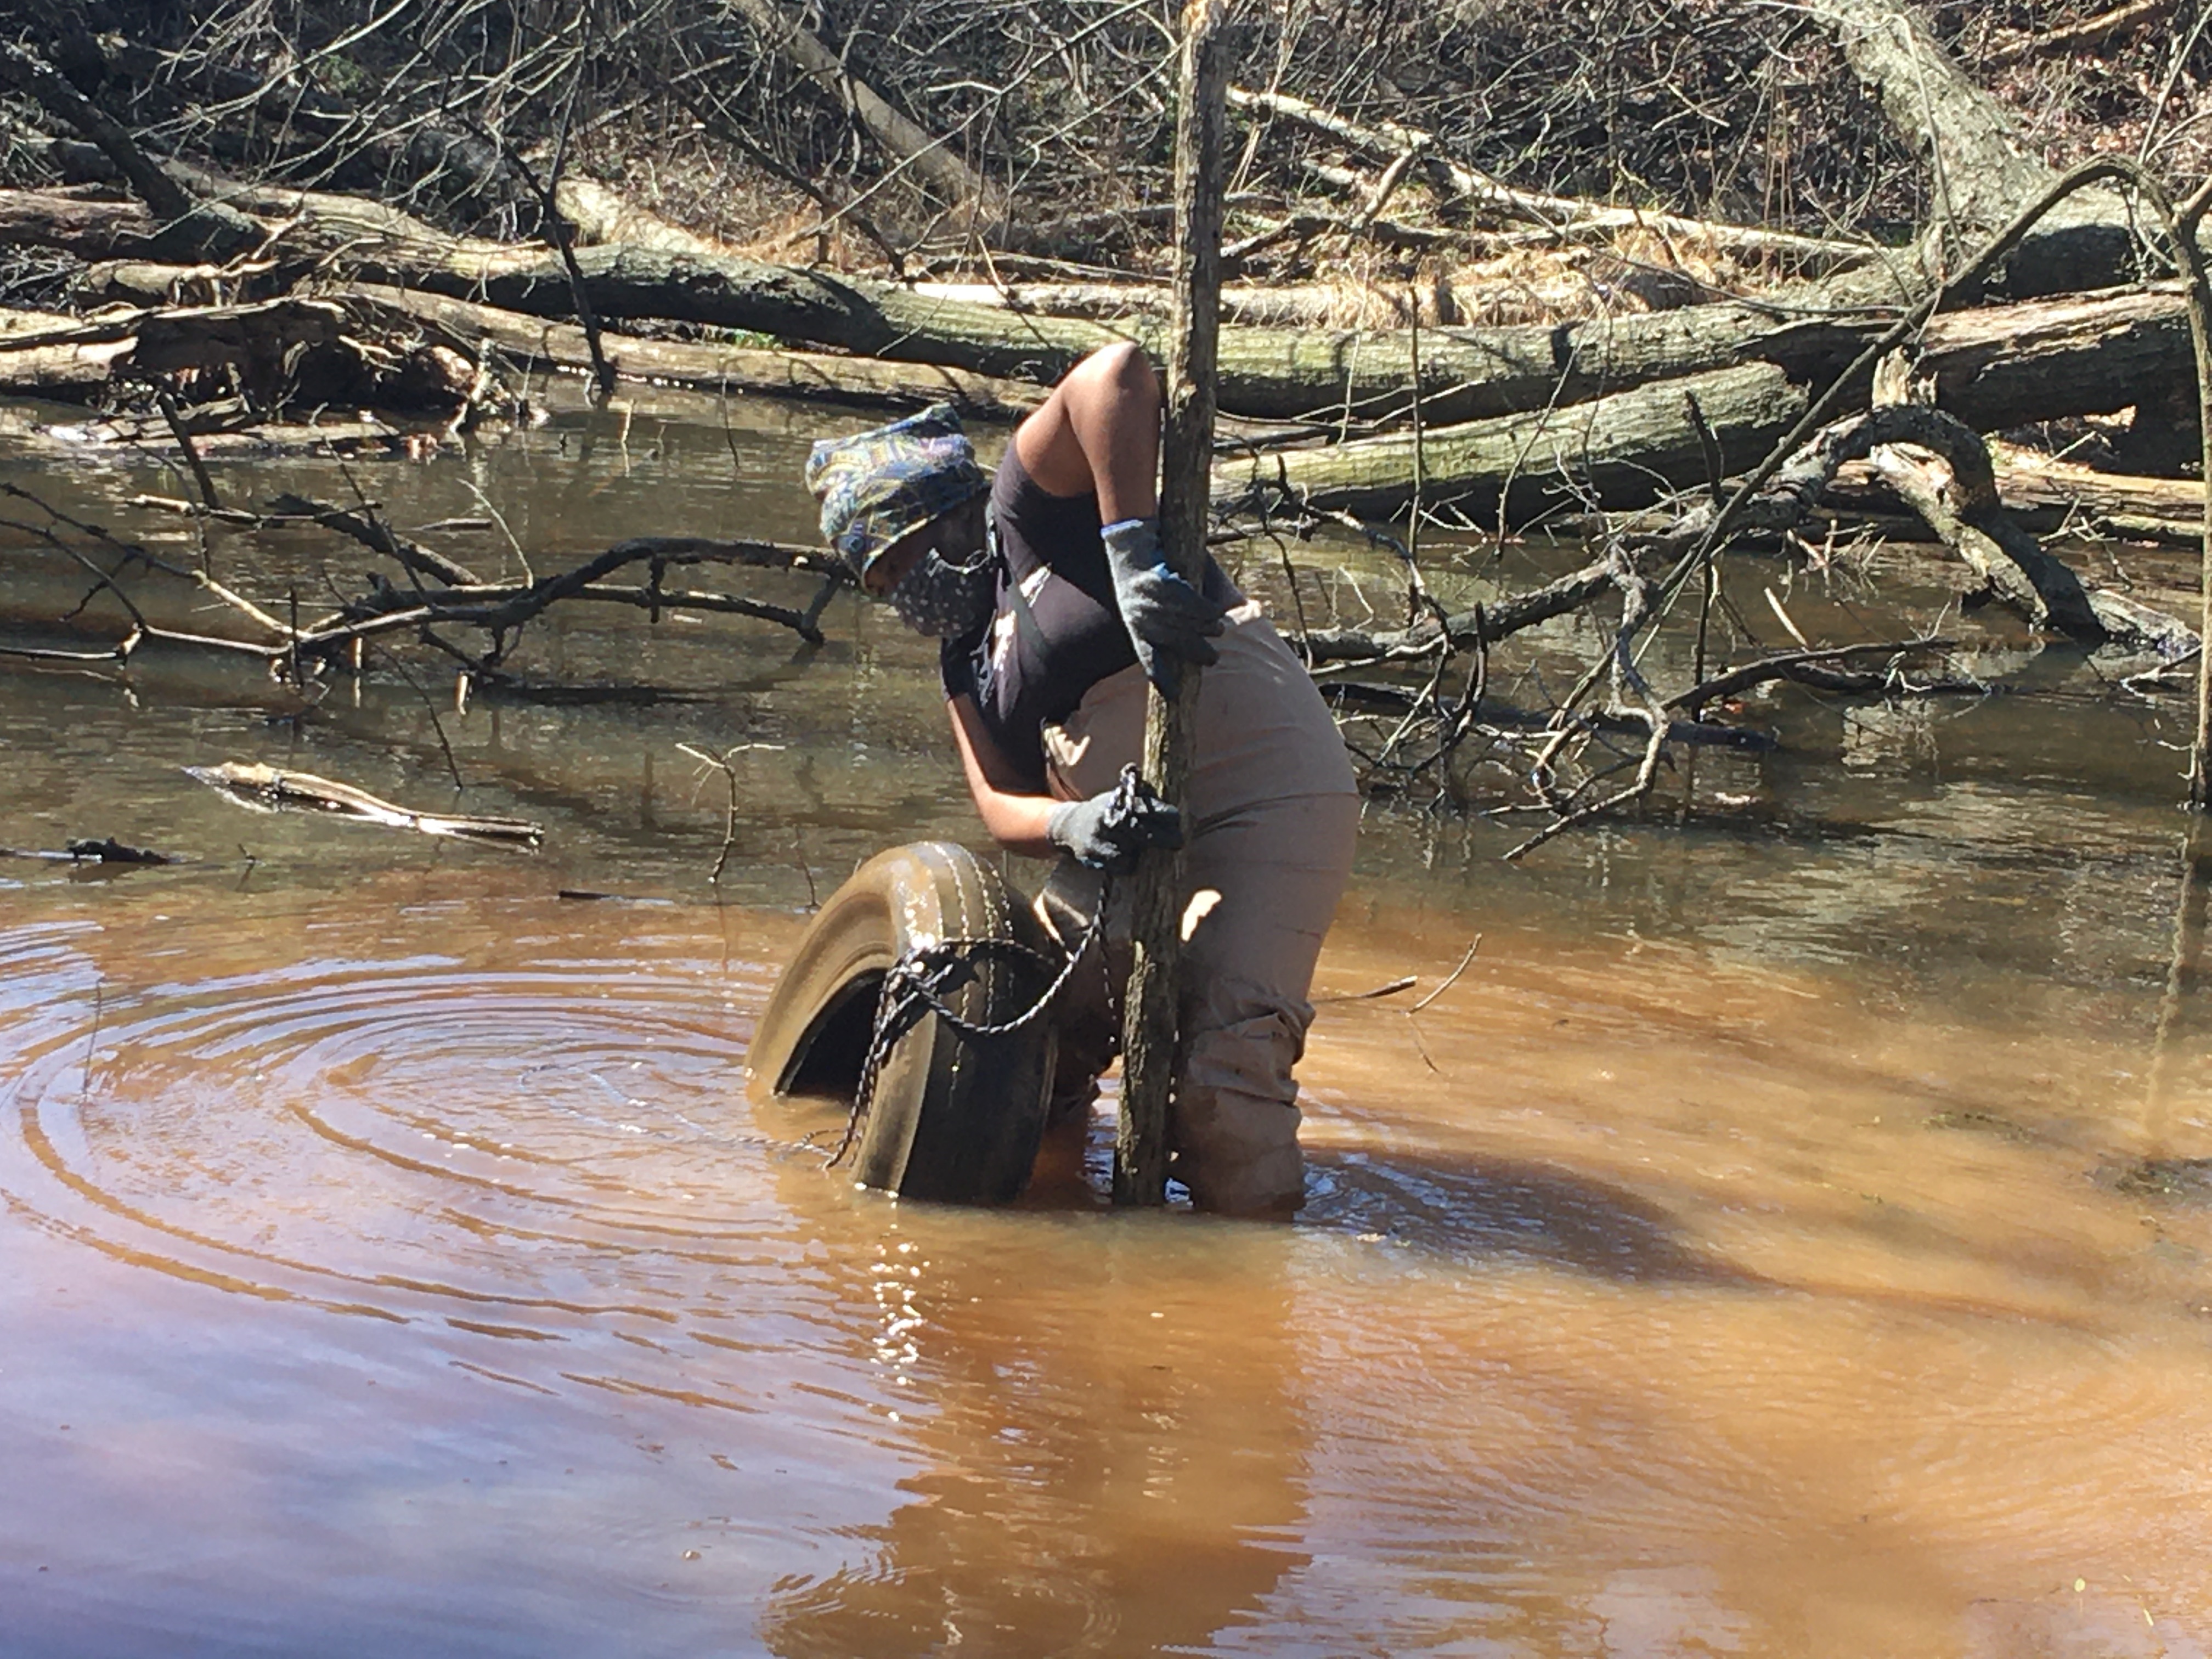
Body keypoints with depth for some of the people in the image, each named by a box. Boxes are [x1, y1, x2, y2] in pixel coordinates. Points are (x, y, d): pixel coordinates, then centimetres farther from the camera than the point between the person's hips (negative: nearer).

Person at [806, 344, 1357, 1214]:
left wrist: (1132, 554, -32)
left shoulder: (1032, 506, -5)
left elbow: (1115, 375, -23)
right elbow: (1001, 805, 4)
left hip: (1270, 798, -9)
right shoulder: (969, 659, 18)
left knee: (1219, 1069, -19)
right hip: (1137, 839, 9)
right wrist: (1075, 826, -20)